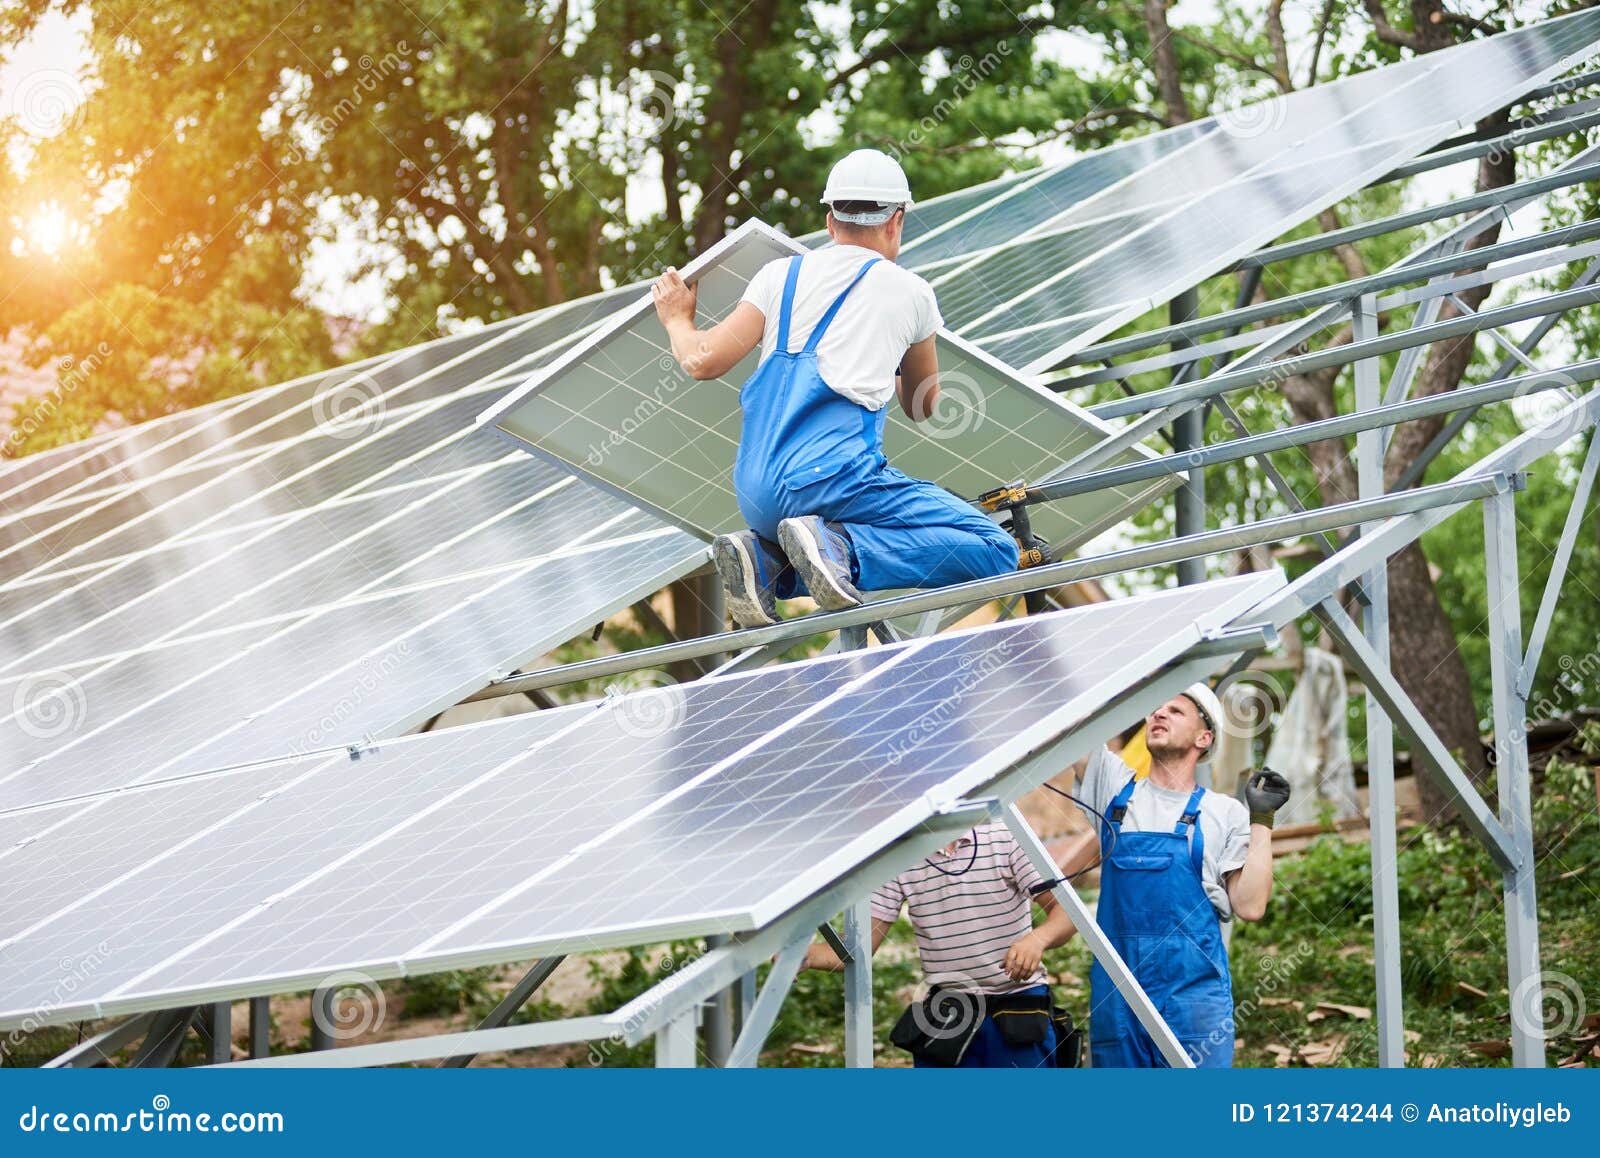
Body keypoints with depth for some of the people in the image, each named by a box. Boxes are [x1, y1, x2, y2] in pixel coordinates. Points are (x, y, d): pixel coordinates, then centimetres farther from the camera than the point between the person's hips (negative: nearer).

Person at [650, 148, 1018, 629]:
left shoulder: (779, 275, 13)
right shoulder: (911, 292, 10)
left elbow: (704, 361, 5)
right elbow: (922, 409, 24)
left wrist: (677, 321, 28)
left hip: (755, 496, 6)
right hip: (832, 476, -6)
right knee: (996, 552, -5)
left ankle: (764, 559, 1)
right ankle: (839, 548, -20)